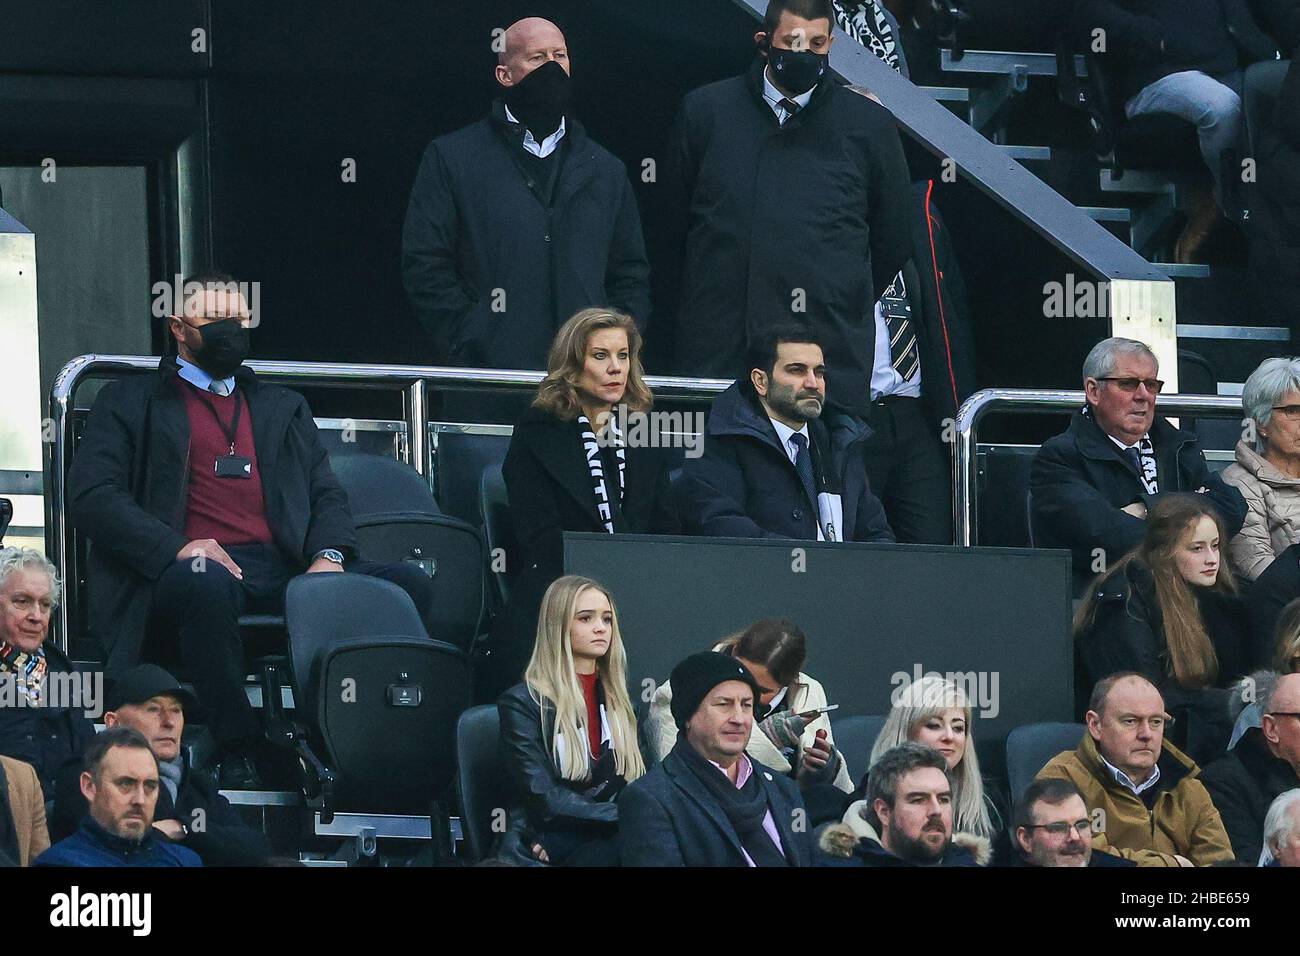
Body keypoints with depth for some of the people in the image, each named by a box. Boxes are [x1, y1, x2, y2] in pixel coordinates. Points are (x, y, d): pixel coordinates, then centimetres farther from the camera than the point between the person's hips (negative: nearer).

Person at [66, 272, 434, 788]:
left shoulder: (282, 407, 31)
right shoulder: (131, 402, 17)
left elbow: (327, 494, 21)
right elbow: (91, 494, 3)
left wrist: (328, 555, -4)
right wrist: (175, 548, -14)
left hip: (285, 569, 4)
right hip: (195, 567, -4)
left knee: (410, 586, -22)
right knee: (207, 586, -43)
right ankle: (239, 748, -28)